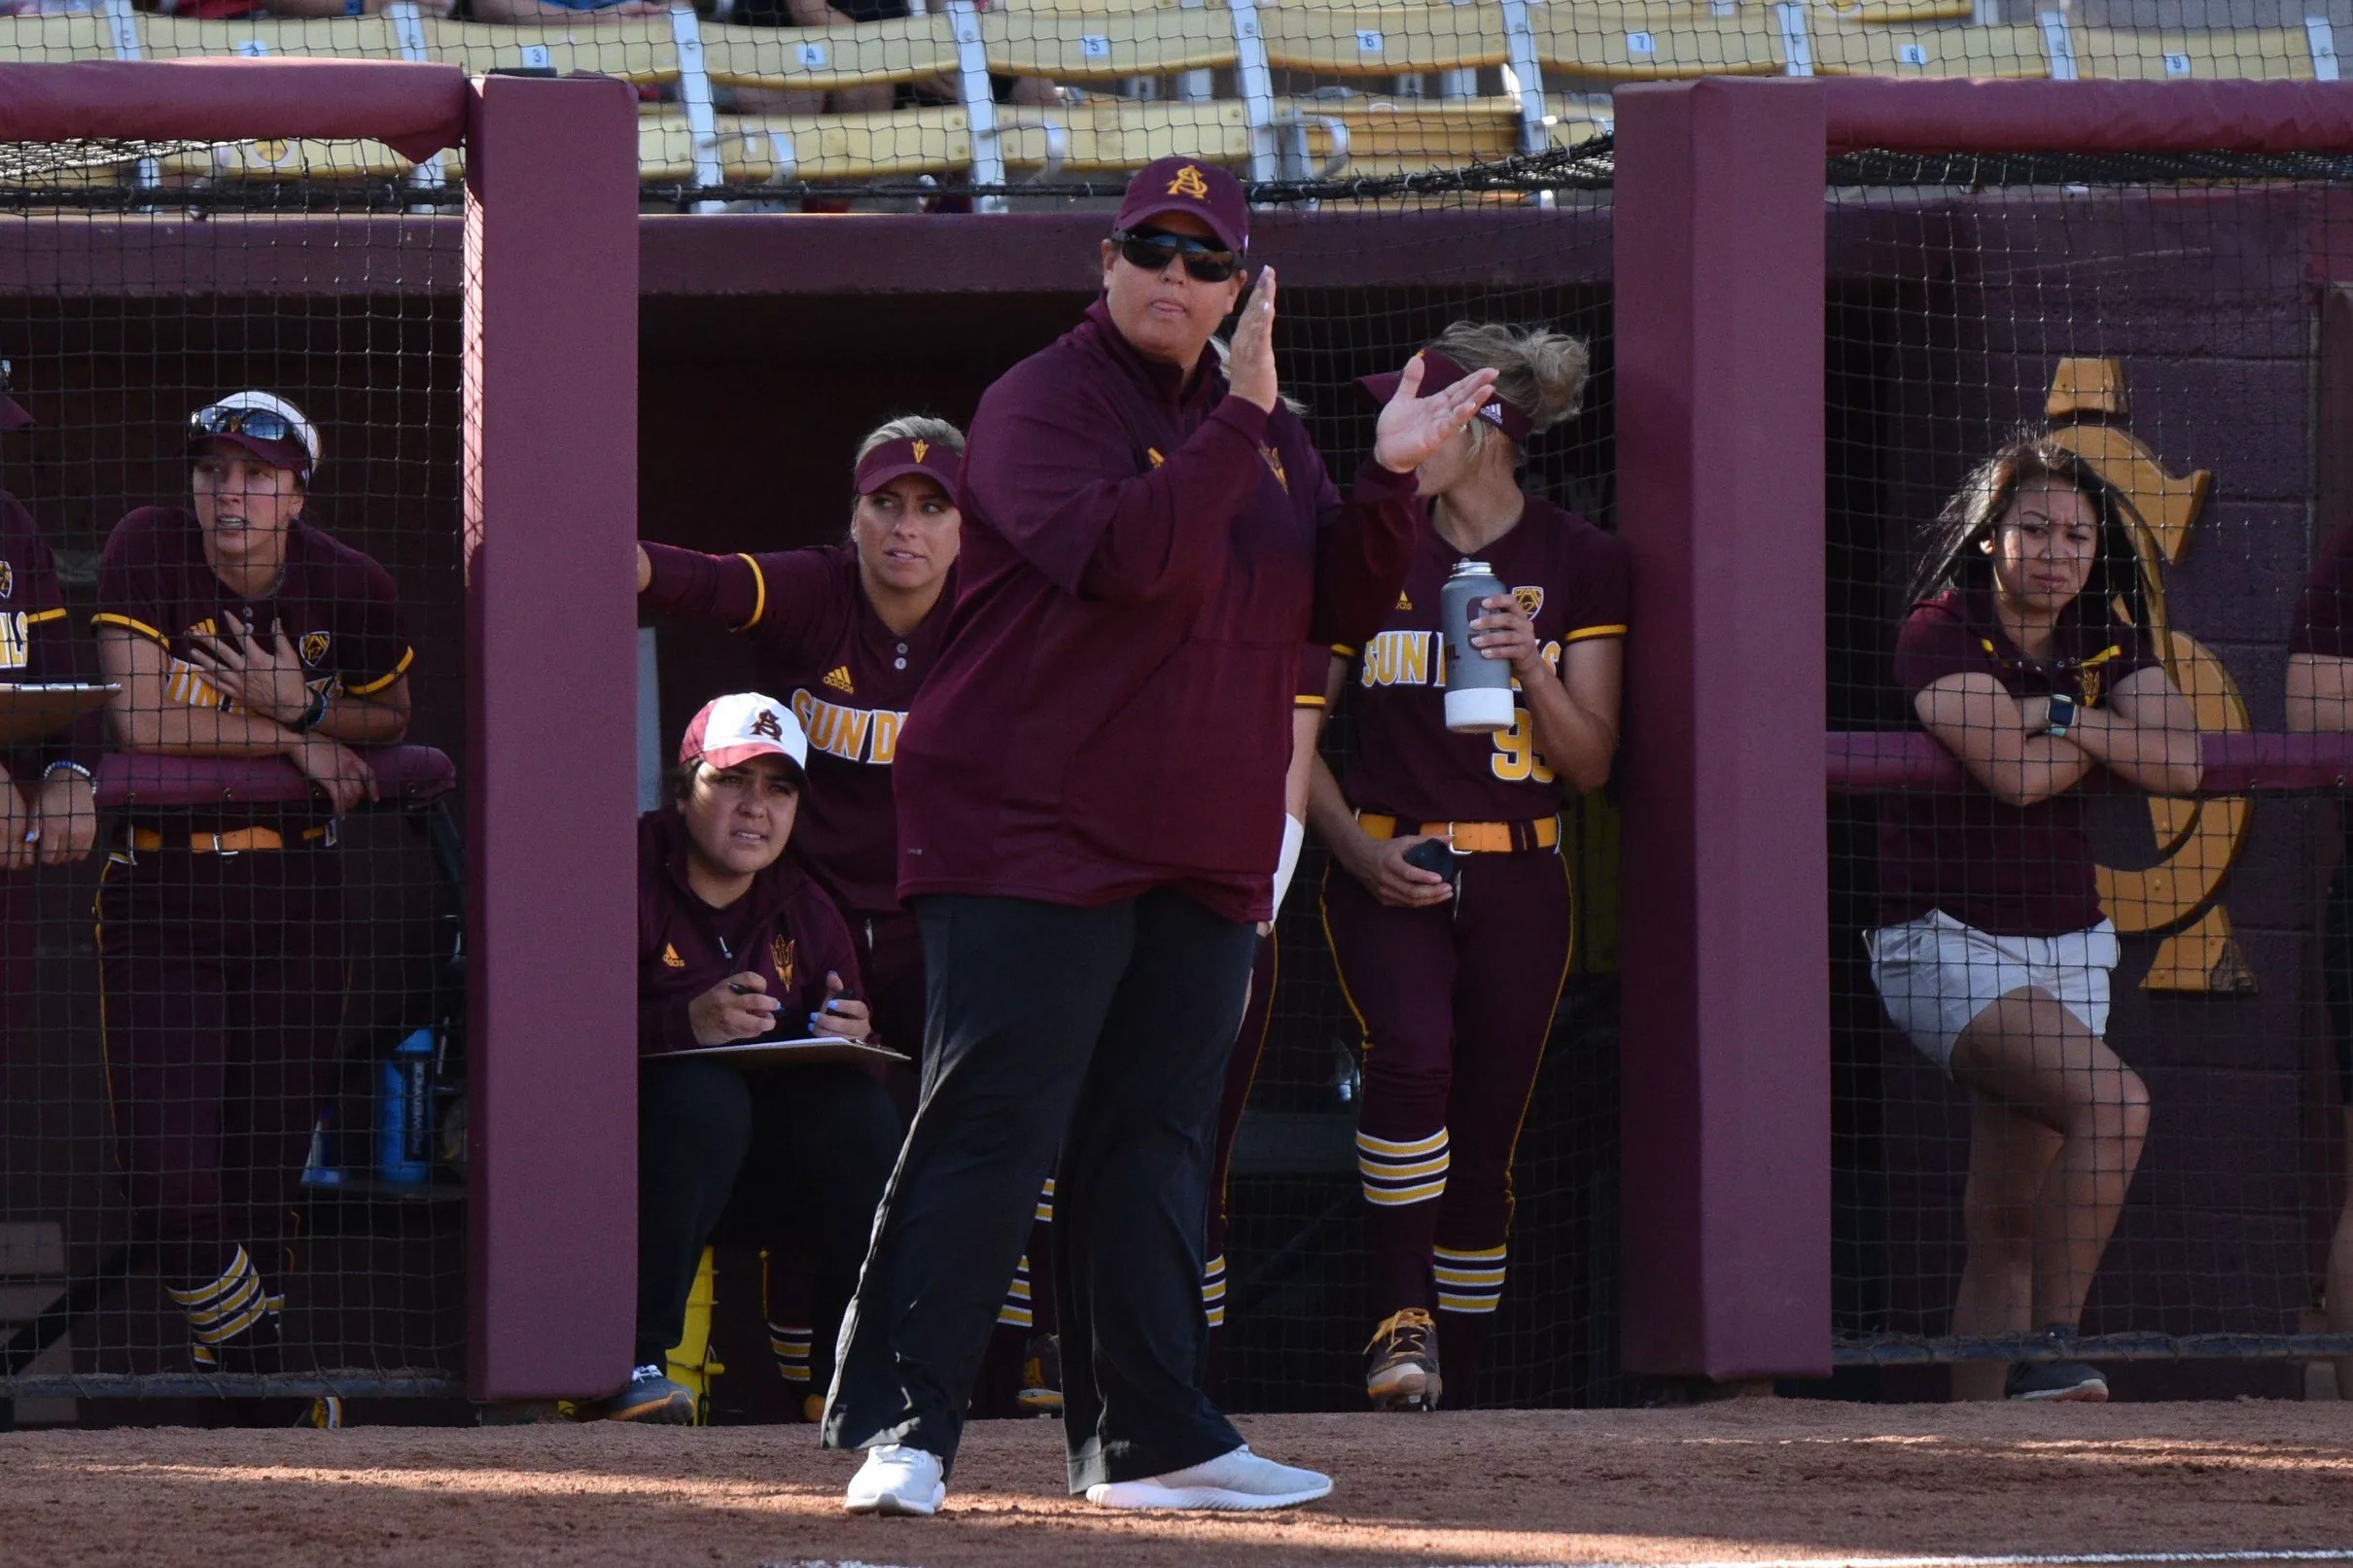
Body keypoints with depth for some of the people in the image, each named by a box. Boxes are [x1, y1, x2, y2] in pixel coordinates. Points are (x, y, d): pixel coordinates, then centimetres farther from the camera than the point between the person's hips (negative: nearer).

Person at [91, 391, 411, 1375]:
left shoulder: (349, 587, -2)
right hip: (160, 885, -2)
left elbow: (391, 722, 14)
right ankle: (237, 1342, 11)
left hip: (293, 886, 2)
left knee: (272, 1154, 6)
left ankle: (244, 1351, 27)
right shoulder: (148, 550, -9)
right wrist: (293, 740, -8)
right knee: (172, 1176, -12)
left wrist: (301, 706, -7)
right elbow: (140, 722, -15)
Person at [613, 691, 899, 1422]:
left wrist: (848, 1034, -8)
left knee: (857, 1109, -22)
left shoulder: (807, 912, 13)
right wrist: (685, 1023, -31)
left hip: (757, 1164, 5)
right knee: (703, 1095, -36)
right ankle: (633, 1361, -31)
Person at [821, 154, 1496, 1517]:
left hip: (1204, 861, 7)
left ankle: (1152, 1436, 14)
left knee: (1154, 1145, 9)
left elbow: (1341, 606, 13)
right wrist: (1242, 417, -23)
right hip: (1029, 842, -7)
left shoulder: (1258, 431, 16)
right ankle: (897, 1428, -11)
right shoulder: (1044, 404, -7)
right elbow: (1125, 556, -24)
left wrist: (1390, 479, -3)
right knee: (988, 1132, -11)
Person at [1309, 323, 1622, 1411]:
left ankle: (1457, 1363, 12)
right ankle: (1404, 1316, -26)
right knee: (1412, 1050, -27)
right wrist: (1355, 845, -5)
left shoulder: (1580, 564, 5)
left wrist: (1535, 669, -16)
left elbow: (1590, 761, 3)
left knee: (1484, 1139, 1)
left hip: (1517, 882, 0)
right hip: (1386, 876, 0)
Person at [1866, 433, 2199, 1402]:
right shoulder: (1941, 634, -7)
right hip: (1947, 947, -6)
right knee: (2112, 1101, -28)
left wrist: (2062, 715, -10)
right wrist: (2105, 740, -4)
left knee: (2007, 1223, 3)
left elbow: (2176, 762, -6)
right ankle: (2050, 1350, -26)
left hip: (2067, 948, 6)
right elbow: (2014, 772, -19)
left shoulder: (2109, 648, 10)